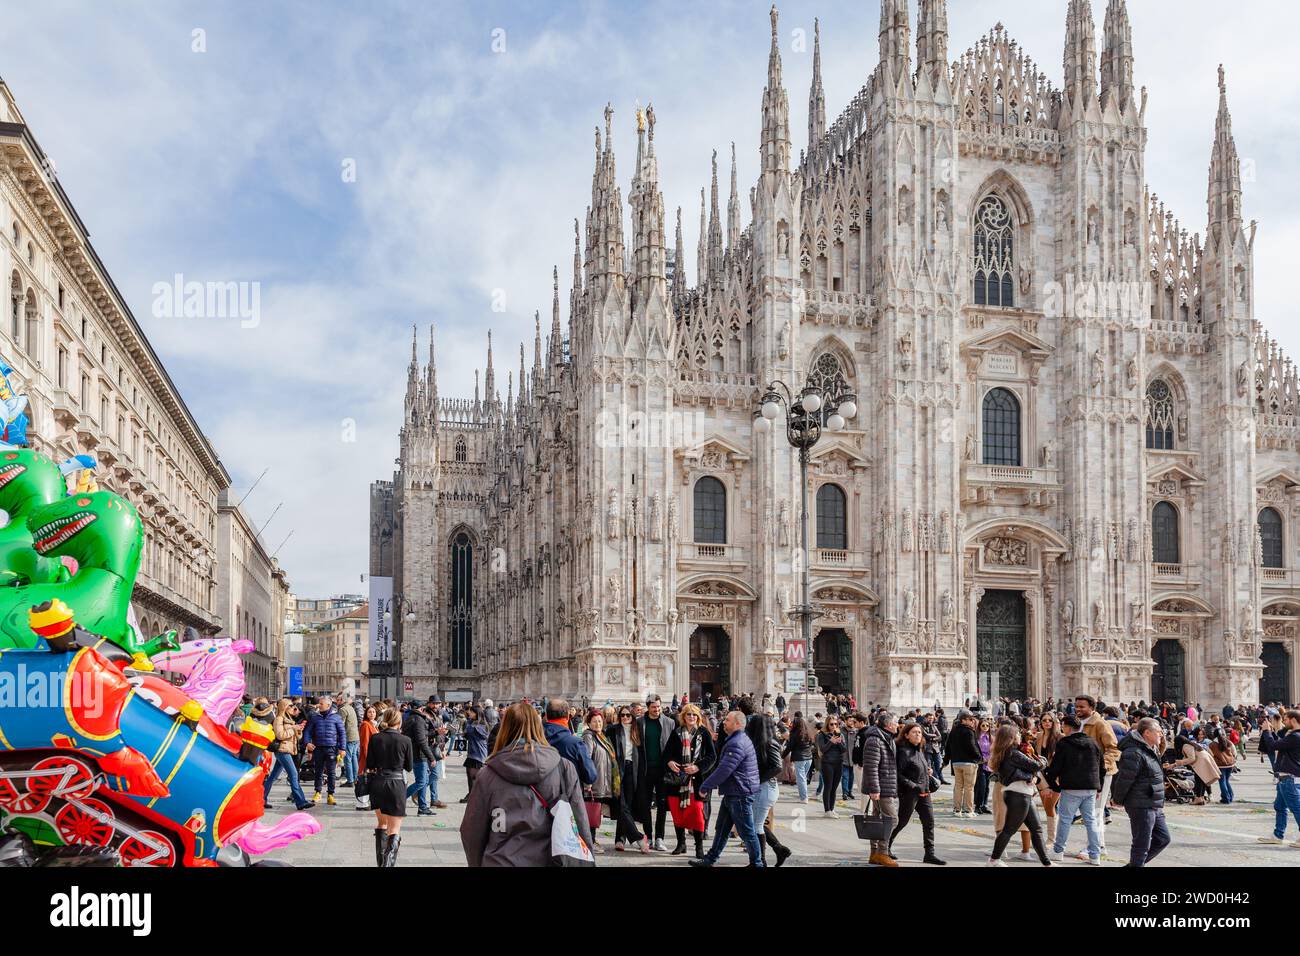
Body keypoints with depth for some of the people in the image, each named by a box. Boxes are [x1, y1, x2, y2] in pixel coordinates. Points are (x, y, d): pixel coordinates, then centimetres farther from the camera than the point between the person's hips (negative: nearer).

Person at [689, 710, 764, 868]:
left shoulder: (737, 744, -21)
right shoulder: (737, 740, 14)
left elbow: (724, 770, -25)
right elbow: (723, 767, 21)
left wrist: (705, 786, -16)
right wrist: (710, 783, 17)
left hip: (740, 795, -11)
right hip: (732, 793, 11)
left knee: (746, 831, 0)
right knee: (721, 828, 15)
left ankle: (756, 863, 10)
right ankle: (710, 859, 22)